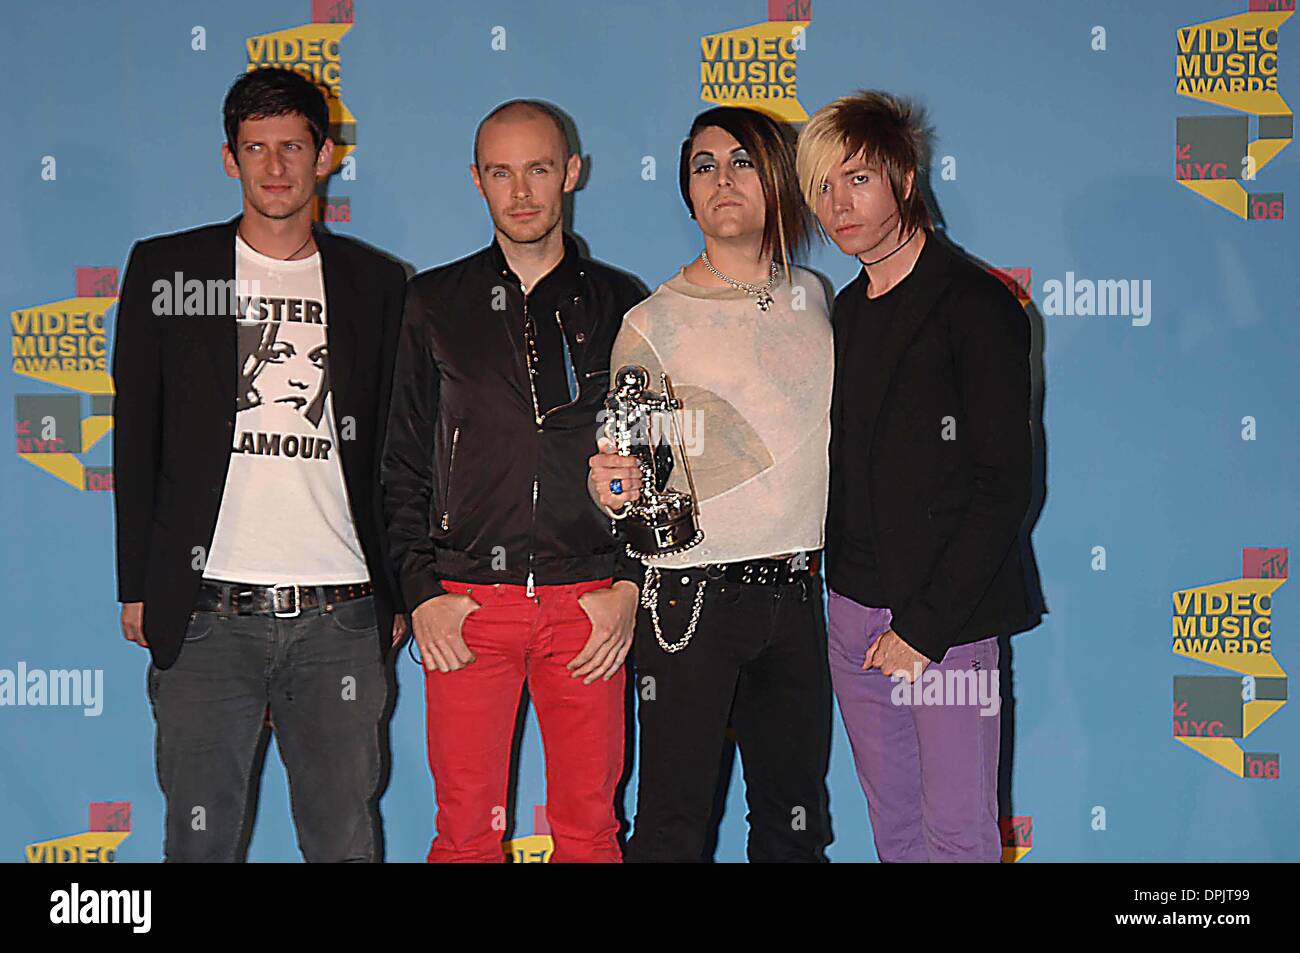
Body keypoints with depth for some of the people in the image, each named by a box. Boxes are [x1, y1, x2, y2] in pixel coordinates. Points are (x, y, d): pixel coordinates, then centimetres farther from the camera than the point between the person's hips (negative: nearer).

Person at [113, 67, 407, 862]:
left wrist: (399, 594, 7)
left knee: (347, 840, 7)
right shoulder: (166, 268, 7)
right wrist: (137, 586, 2)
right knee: (201, 837, 6)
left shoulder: (377, 283, 10)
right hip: (207, 616, 0)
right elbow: (137, 434, 7)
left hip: (340, 619, 1)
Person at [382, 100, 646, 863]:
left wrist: (630, 584, -2)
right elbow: (403, 465, 8)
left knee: (589, 825, 4)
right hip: (467, 604, 0)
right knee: (466, 827, 2)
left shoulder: (619, 306, 8)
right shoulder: (436, 303, 9)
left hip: (589, 604, 0)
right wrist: (422, 592, -2)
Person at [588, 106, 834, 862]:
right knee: (674, 823, 1)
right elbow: (625, 479, -4)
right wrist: (617, 489, -26)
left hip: (798, 592, 4)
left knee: (796, 818, 13)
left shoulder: (811, 296, 8)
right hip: (692, 595, -4)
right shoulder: (654, 323, -6)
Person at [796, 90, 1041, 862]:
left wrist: (926, 623, -16)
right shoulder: (847, 311, 13)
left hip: (951, 616, -6)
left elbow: (1006, 485, -14)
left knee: (959, 828, 1)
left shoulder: (976, 306, -9)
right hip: (856, 606, 6)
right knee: (892, 818, 13)